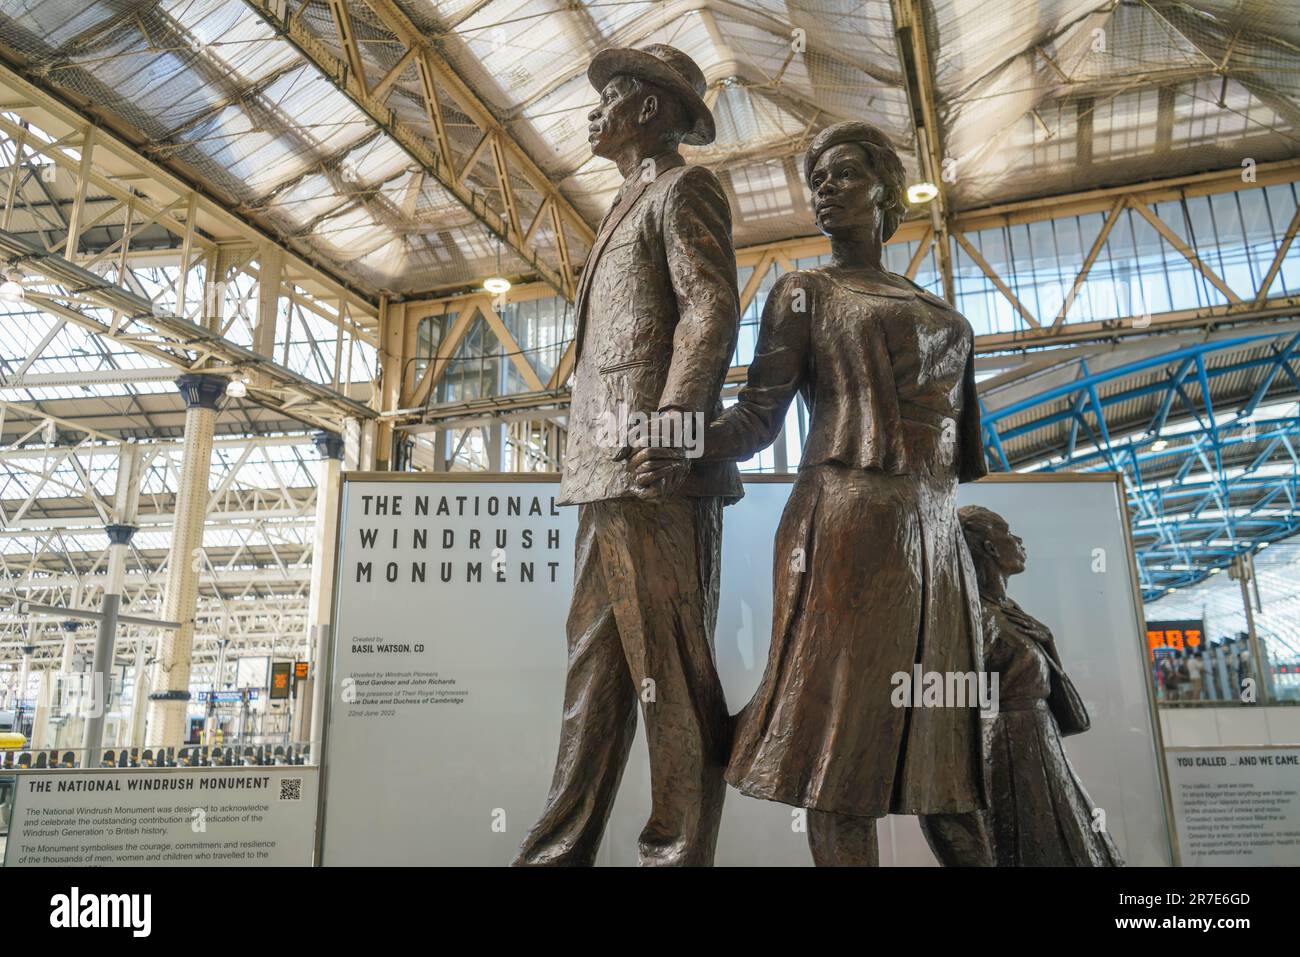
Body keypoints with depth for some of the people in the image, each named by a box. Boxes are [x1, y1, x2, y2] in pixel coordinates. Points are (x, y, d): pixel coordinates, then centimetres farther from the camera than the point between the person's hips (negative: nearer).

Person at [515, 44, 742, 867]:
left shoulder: (682, 188, 5)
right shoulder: (631, 206, 30)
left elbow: (711, 311, -10)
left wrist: (669, 425, -22)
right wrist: (594, 464, 18)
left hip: (656, 471, -9)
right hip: (606, 475, 9)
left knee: (671, 672, -7)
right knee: (597, 672, 8)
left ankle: (678, 851, 2)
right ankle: (562, 848, 14)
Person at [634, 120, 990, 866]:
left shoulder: (945, 318, 24)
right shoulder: (804, 293, 10)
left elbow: (966, 450, 22)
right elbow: (760, 414, -4)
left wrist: (980, 549, 18)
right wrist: (690, 448, -22)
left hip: (937, 537, 5)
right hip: (847, 525, -5)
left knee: (939, 750, 8)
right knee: (844, 743, -6)